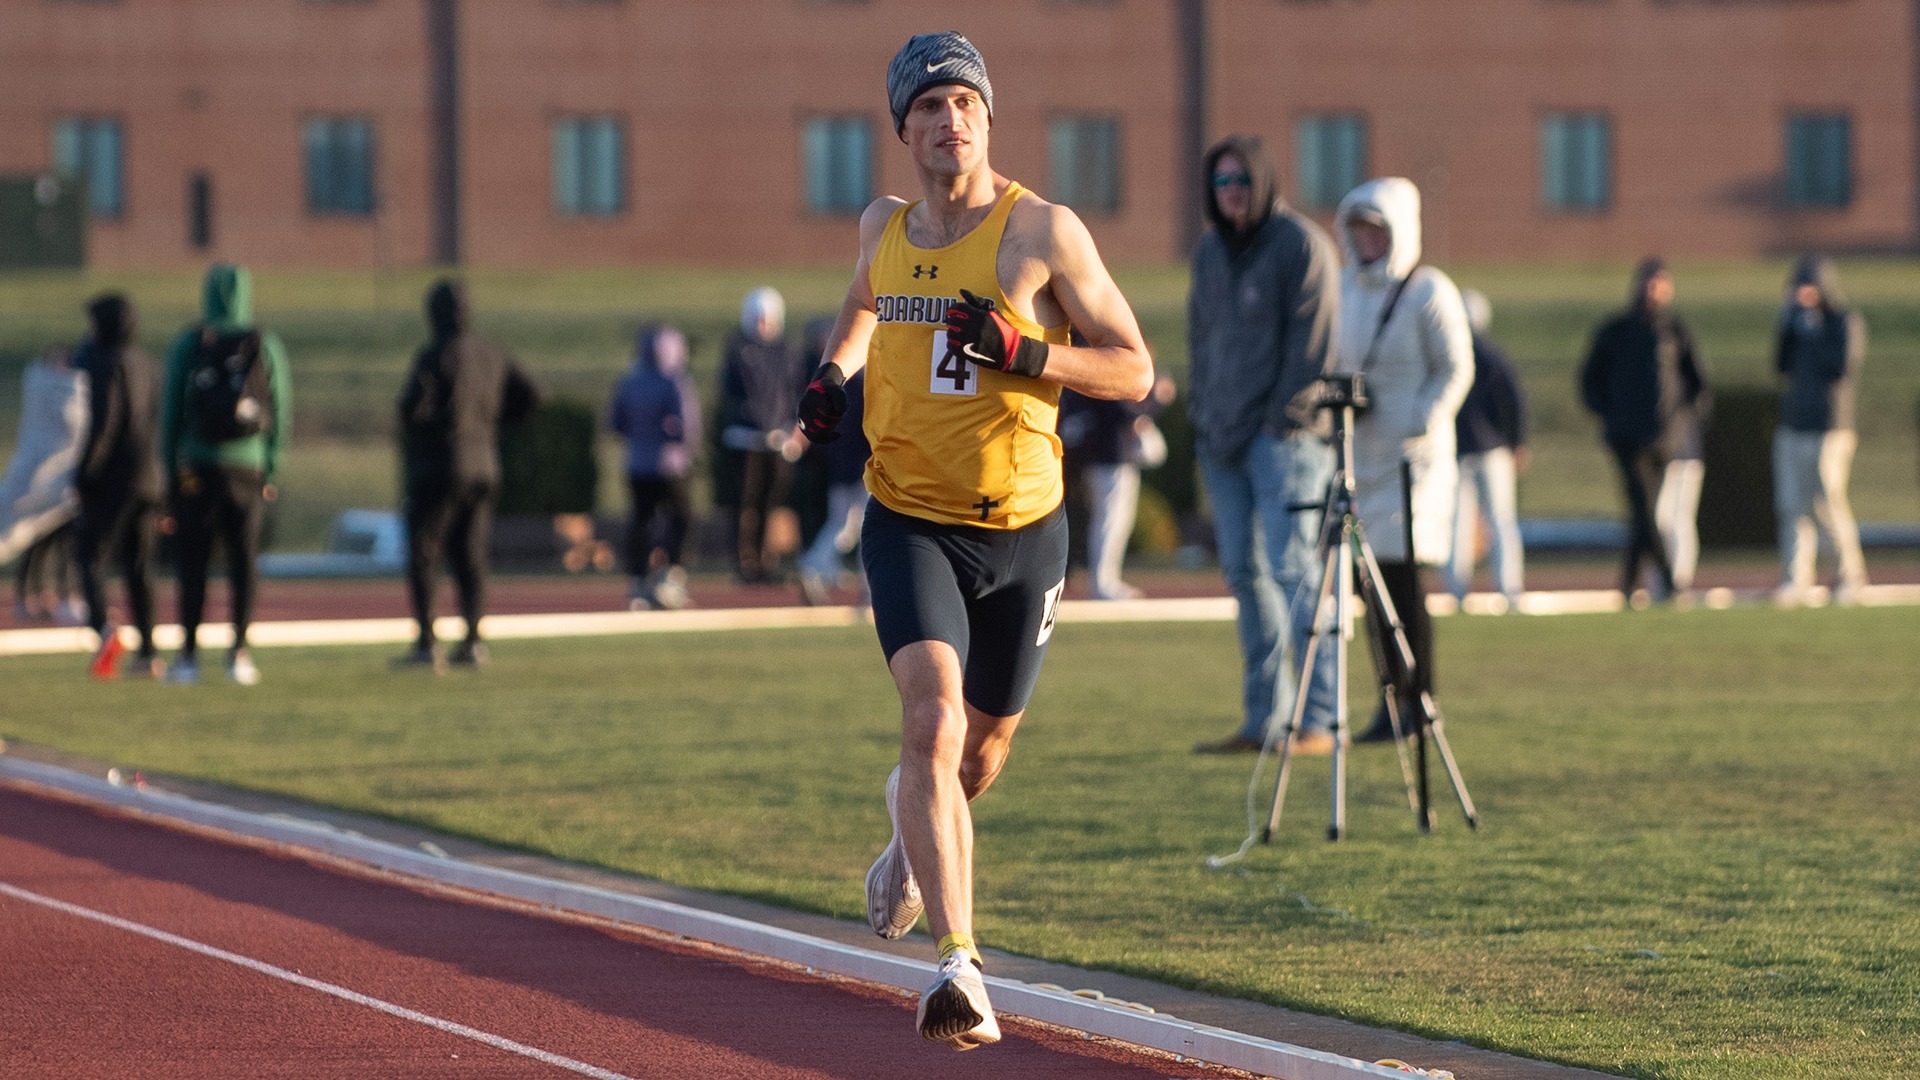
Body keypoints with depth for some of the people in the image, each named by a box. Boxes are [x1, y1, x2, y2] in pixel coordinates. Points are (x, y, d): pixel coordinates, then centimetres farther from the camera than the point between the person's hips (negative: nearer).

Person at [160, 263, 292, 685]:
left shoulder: (188, 344, -2)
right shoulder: (266, 345, 2)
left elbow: (170, 410, -1)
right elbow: (281, 412, 3)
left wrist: (169, 467, 6)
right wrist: (272, 469, 9)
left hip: (195, 469, -1)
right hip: (248, 467, 1)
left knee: (192, 560, 3)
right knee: (243, 558, 4)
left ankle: (189, 654, 3)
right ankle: (239, 653, -2)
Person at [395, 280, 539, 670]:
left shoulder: (434, 354, -13)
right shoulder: (491, 354, 7)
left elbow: (413, 406, -22)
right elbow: (527, 397, 8)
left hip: (437, 466, -7)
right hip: (483, 468, 7)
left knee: (423, 555, -2)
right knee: (469, 557, 10)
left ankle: (426, 645, -8)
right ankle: (472, 644, 6)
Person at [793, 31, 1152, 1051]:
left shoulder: (1043, 230, -8)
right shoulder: (884, 226, 4)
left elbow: (1134, 368, -7)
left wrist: (1022, 354, -21)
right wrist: (831, 375, 9)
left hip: (1020, 527, 0)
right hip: (910, 521, 1)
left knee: (978, 754, 15)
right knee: (932, 718, -22)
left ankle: (911, 825, 53)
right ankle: (958, 966, -27)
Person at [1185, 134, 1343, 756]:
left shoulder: (1301, 245, -6)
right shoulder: (1208, 253, 16)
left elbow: (1311, 342, -11)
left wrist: (1284, 419, -15)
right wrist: (1201, 414, 15)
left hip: (1284, 432, -7)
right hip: (1223, 438, 7)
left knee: (1290, 568, -13)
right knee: (1244, 572, 7)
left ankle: (1319, 720, -12)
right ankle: (1263, 720, 11)